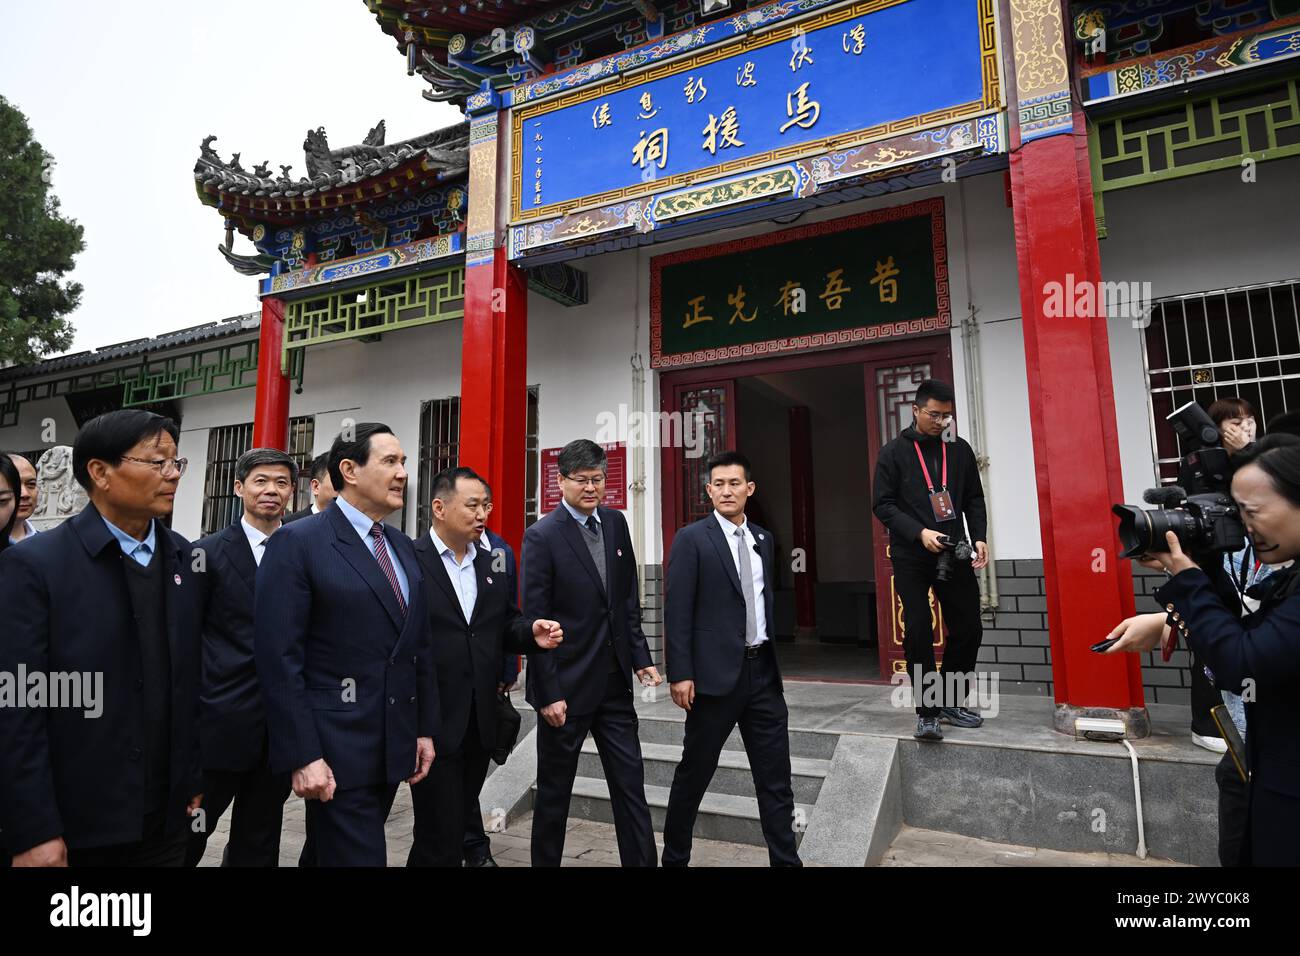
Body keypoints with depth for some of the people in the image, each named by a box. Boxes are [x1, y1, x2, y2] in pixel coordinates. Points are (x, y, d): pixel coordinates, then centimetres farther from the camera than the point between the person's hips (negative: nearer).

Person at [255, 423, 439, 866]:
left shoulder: (403, 547, 9)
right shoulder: (297, 542, -12)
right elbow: (279, 659, -16)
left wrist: (424, 728, 11)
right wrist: (303, 756, -18)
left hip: (394, 744, 7)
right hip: (336, 749, -6)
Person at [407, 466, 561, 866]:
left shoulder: (491, 565, 9)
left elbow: (505, 627, 12)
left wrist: (532, 633, -8)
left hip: (481, 723, 6)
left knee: (458, 823, 20)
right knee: (440, 839, 2)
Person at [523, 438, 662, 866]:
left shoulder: (615, 523, 5)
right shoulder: (542, 536, -12)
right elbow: (535, 620, -14)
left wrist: (641, 658, 4)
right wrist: (548, 694, -14)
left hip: (614, 682, 5)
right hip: (566, 686, -5)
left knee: (631, 785, 10)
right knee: (554, 791, 12)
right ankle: (545, 860, 32)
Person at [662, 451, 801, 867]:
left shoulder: (764, 540, 11)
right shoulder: (691, 539, -6)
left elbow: (769, 602, 14)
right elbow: (677, 611, -10)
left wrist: (777, 659, 10)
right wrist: (680, 673, -15)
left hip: (763, 670, 5)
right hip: (716, 671, -5)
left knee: (775, 777, 10)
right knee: (694, 772, 10)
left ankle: (786, 859, 22)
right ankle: (674, 856, 28)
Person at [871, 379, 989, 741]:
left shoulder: (960, 449, 9)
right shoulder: (893, 453, -1)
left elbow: (974, 499, 13)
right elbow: (882, 505, -5)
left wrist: (979, 537, -2)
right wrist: (919, 533, -17)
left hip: (954, 554, 4)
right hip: (911, 557, -3)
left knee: (968, 628, 5)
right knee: (918, 633, -4)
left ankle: (953, 703, 22)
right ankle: (927, 712, 6)